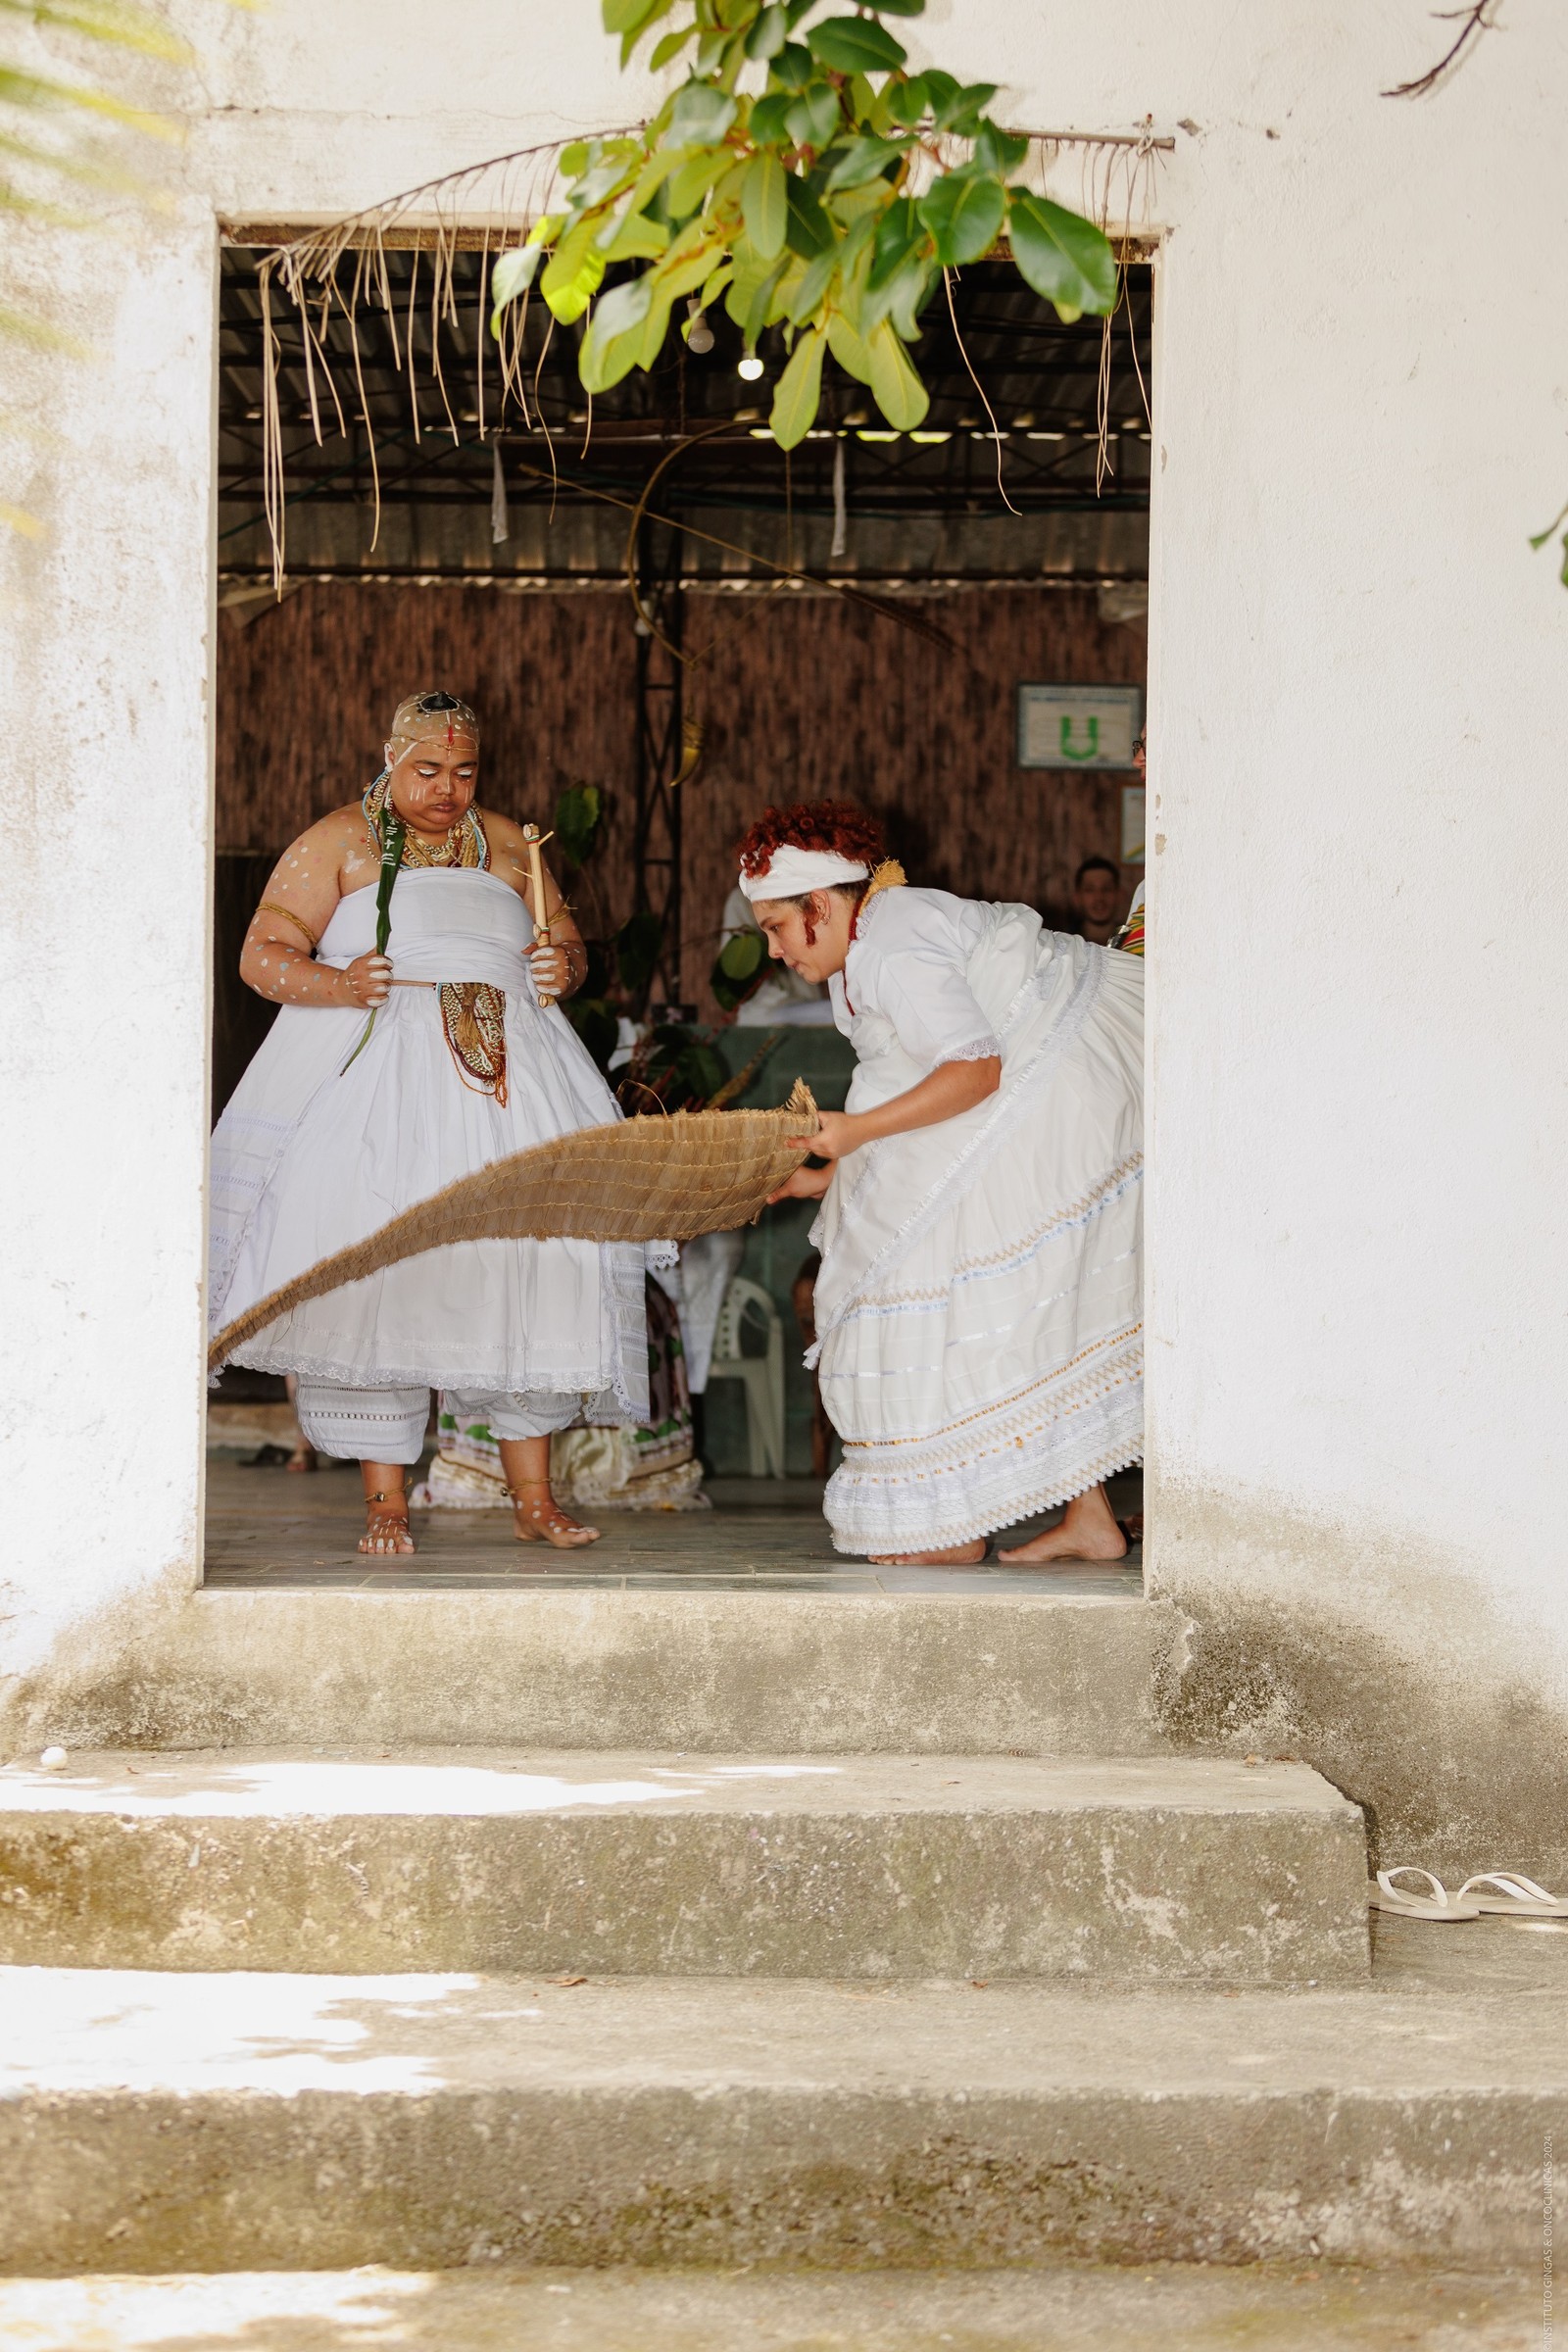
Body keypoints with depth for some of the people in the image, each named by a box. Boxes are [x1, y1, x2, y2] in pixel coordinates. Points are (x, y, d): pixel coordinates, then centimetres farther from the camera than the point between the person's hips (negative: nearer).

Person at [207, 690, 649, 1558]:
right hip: (376, 1065, -3)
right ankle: (385, 1499, -4)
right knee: (374, 1268, -12)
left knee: (531, 1258, -9)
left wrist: (564, 963, -2)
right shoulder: (337, 843, 6)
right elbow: (263, 952, 0)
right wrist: (338, 984, -19)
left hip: (509, 1070, 3)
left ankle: (533, 1496, -3)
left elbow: (566, 939, 23)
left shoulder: (505, 844, 19)